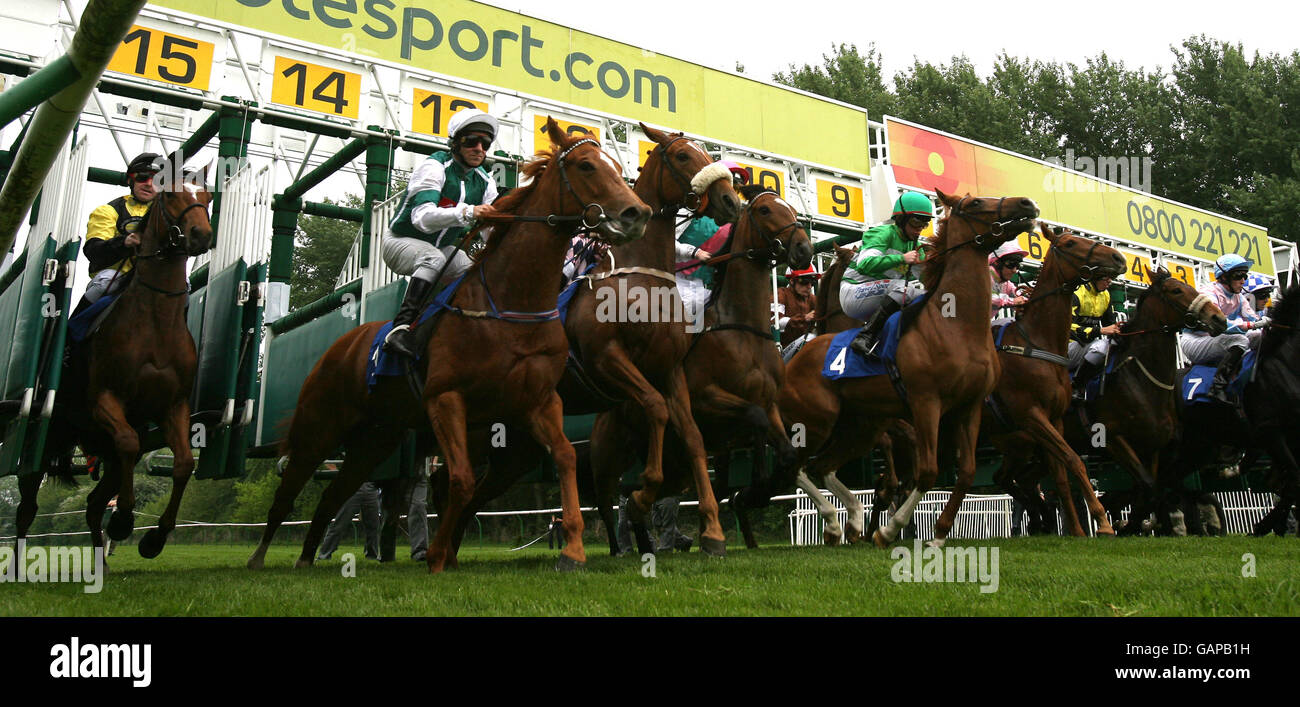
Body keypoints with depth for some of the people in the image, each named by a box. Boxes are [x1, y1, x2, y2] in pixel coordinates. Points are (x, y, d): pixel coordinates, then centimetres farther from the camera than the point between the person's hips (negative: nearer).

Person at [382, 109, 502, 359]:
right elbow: (422, 216, -36)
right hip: (401, 242, -7)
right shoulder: (435, 167, -21)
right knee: (433, 258, -37)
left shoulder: (484, 181, 0)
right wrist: (468, 212, -50)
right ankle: (401, 327, -43)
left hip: (442, 247, 7)